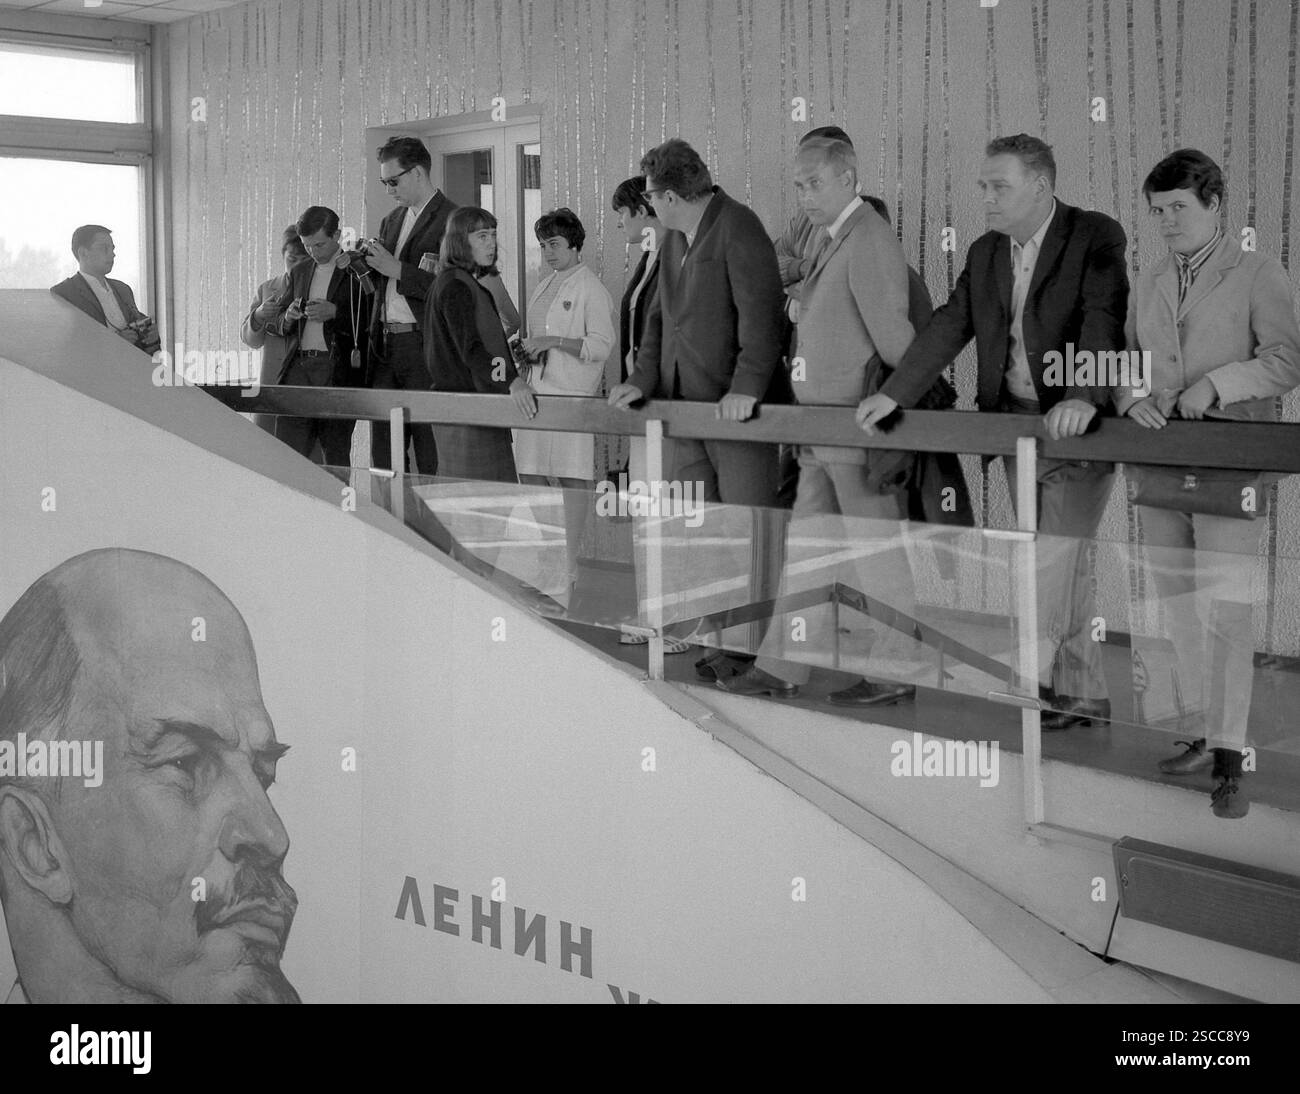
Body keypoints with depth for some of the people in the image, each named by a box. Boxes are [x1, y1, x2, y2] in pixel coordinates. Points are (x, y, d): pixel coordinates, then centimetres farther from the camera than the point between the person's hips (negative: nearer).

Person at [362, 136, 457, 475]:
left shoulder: (451, 219, -7)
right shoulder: (391, 221, 19)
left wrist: (396, 269, -15)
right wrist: (367, 265, 1)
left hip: (424, 344, -8)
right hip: (385, 345, 8)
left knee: (431, 456, -4)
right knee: (383, 453, 9)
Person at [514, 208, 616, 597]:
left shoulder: (591, 288, -5)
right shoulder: (544, 286, 19)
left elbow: (601, 346, -12)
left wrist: (553, 342, -16)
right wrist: (525, 348, 10)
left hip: (572, 394, -8)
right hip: (536, 390, 8)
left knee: (571, 478, -7)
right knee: (531, 476, 6)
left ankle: (574, 564, -2)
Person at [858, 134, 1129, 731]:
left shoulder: (1096, 237, -9)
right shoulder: (984, 252, 11)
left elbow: (1103, 319, -22)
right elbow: (949, 326, 10)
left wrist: (1082, 397, -37)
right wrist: (893, 394, 2)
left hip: (1074, 425, -6)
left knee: (1056, 562, -11)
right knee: (1063, 567, 12)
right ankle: (1081, 696, 20)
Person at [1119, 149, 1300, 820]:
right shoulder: (1148, 285, 17)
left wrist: (1215, 385, -17)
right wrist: (1131, 397, -3)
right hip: (1157, 461, 6)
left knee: (1224, 608, -10)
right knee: (1177, 606, 9)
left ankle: (1230, 759, -7)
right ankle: (1202, 734, 20)